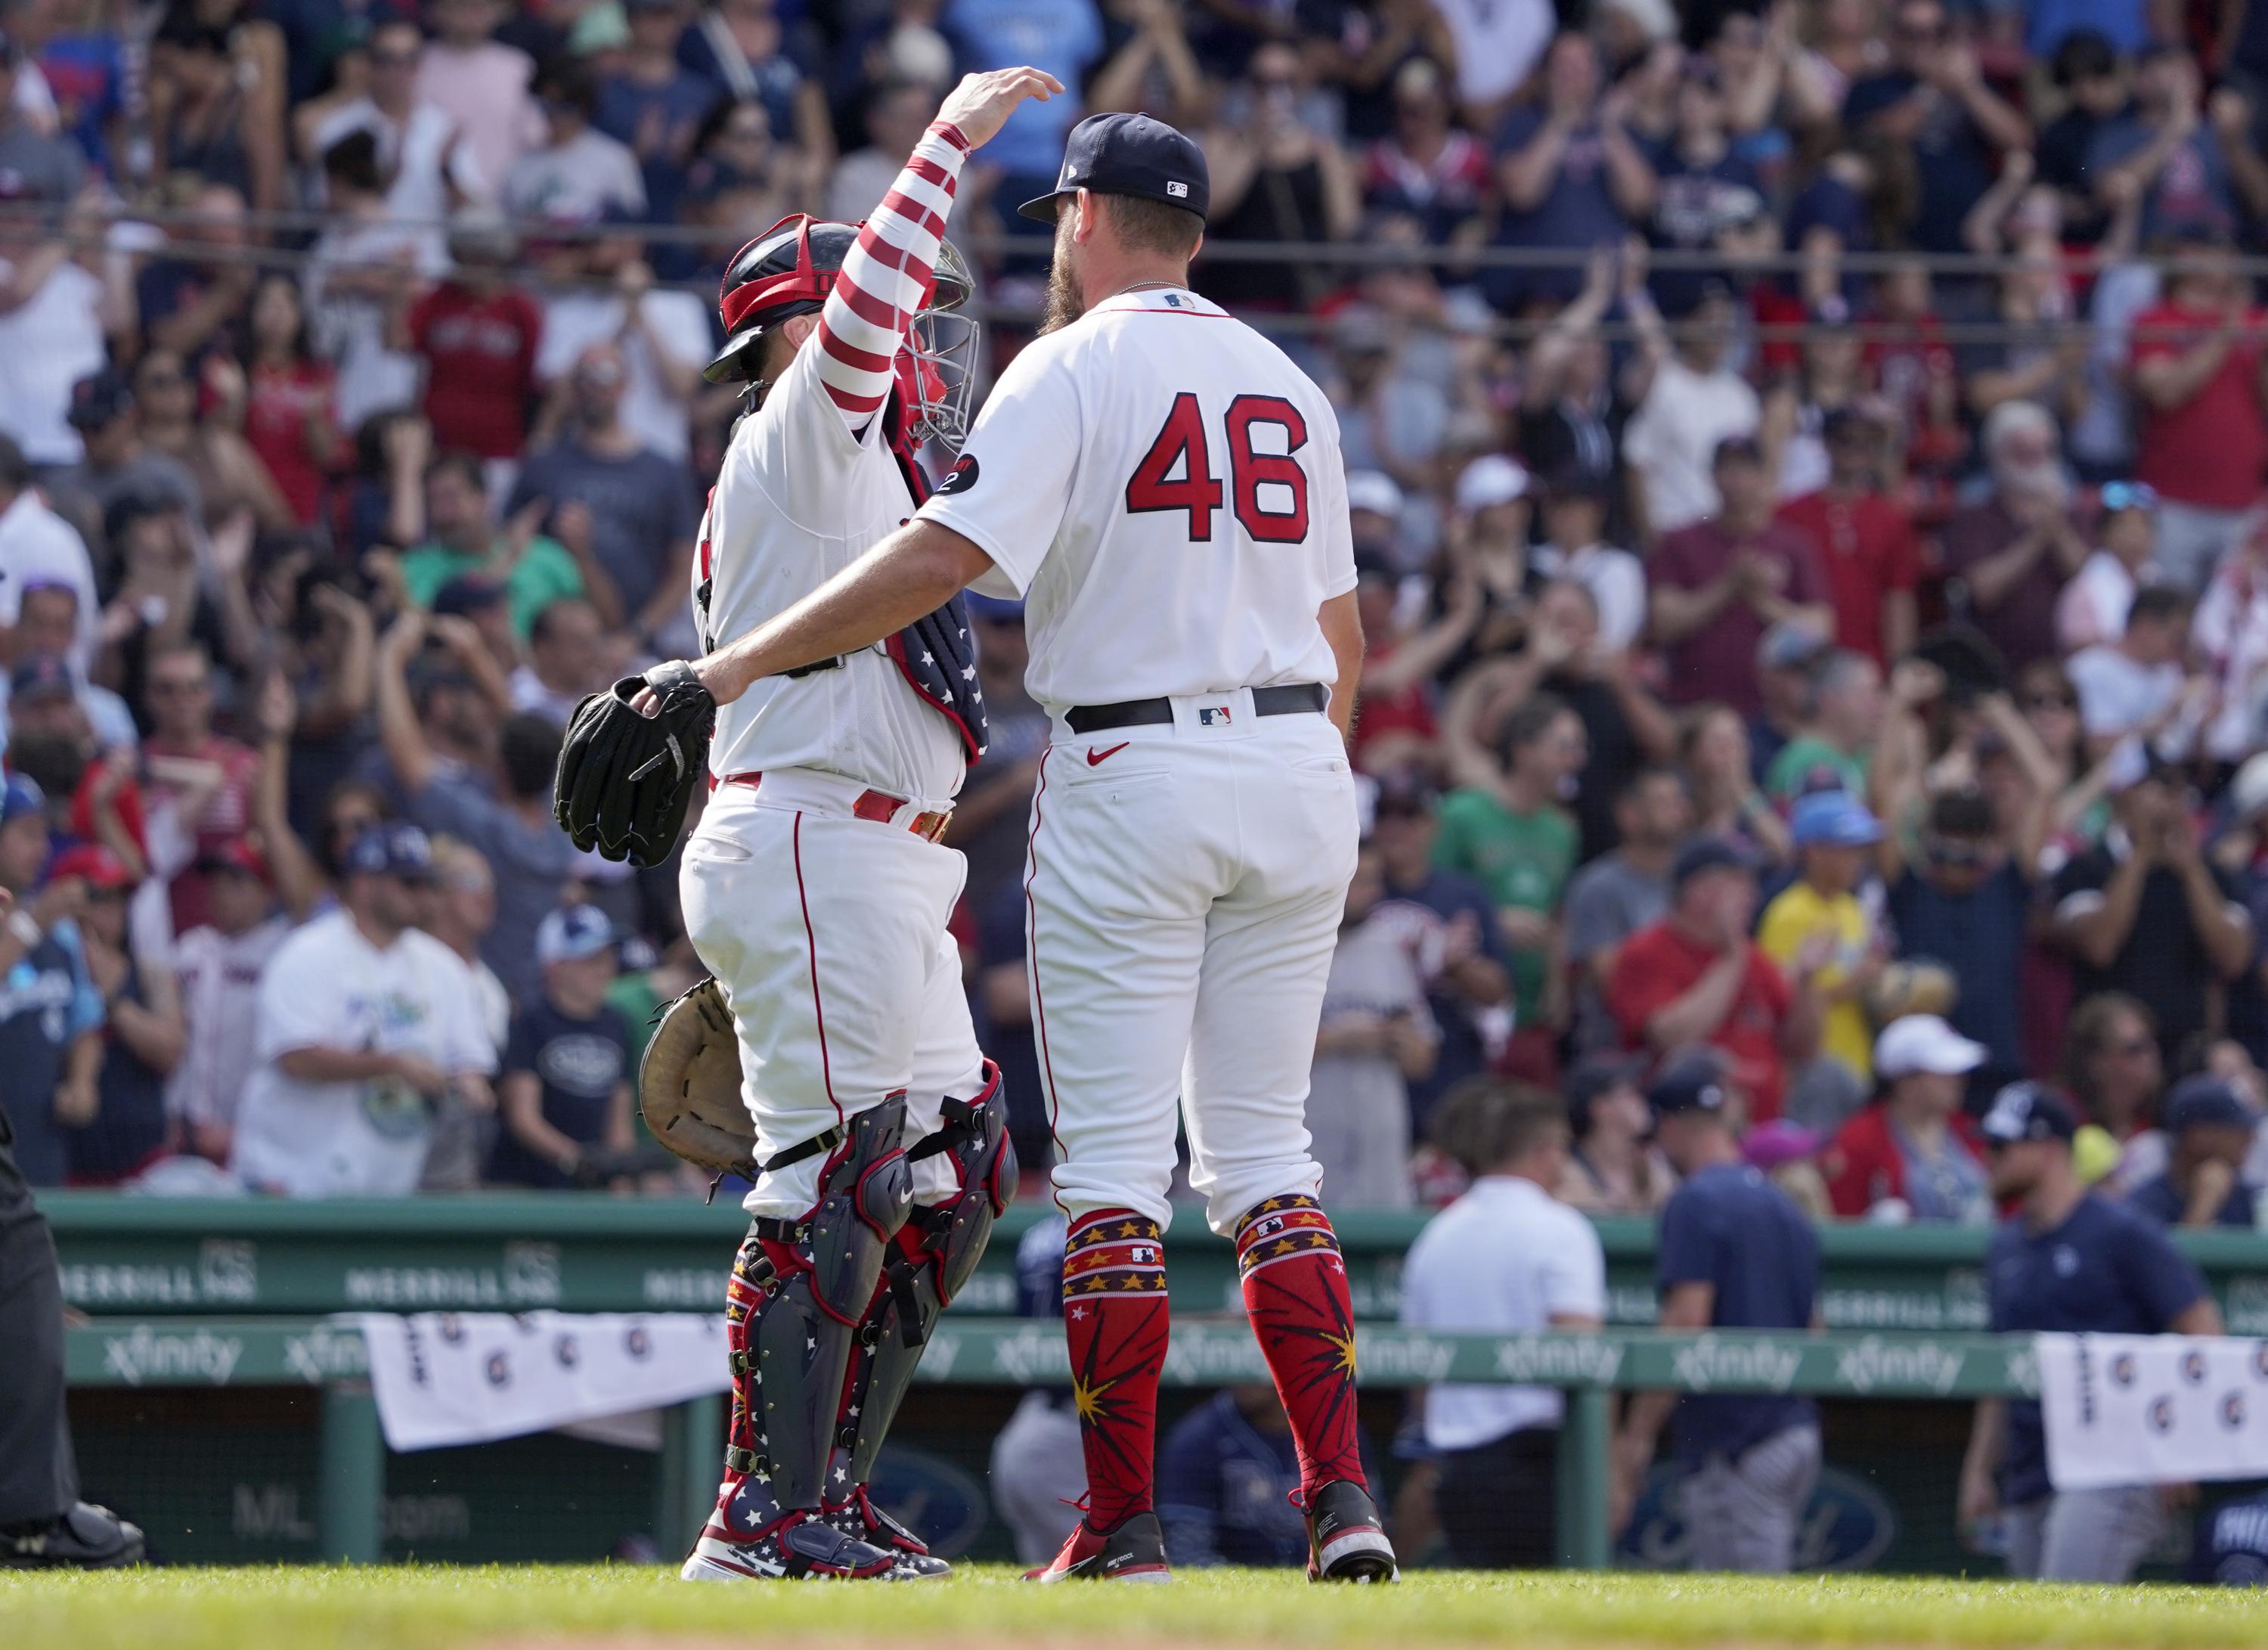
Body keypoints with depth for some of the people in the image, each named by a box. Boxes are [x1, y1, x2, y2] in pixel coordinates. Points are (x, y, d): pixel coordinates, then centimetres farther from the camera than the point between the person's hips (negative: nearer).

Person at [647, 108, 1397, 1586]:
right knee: (1261, 1147, 9)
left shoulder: (1074, 368, -6)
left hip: (1130, 774, -6)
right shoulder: (1290, 385, 14)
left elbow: (944, 555, -18)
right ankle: (1344, 1496, -3)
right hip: (1296, 773, 6)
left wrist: (739, 665, -15)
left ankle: (1125, 1523, -4)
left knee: (1114, 1161, -2)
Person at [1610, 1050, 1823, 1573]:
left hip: (1734, 1445, -9)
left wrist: (1637, 1435, -14)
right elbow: (1812, 1330, 19)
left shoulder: (1696, 1202, -9)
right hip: (1796, 1431, 9)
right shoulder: (1785, 1206, 17)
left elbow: (1685, 1325, -17)